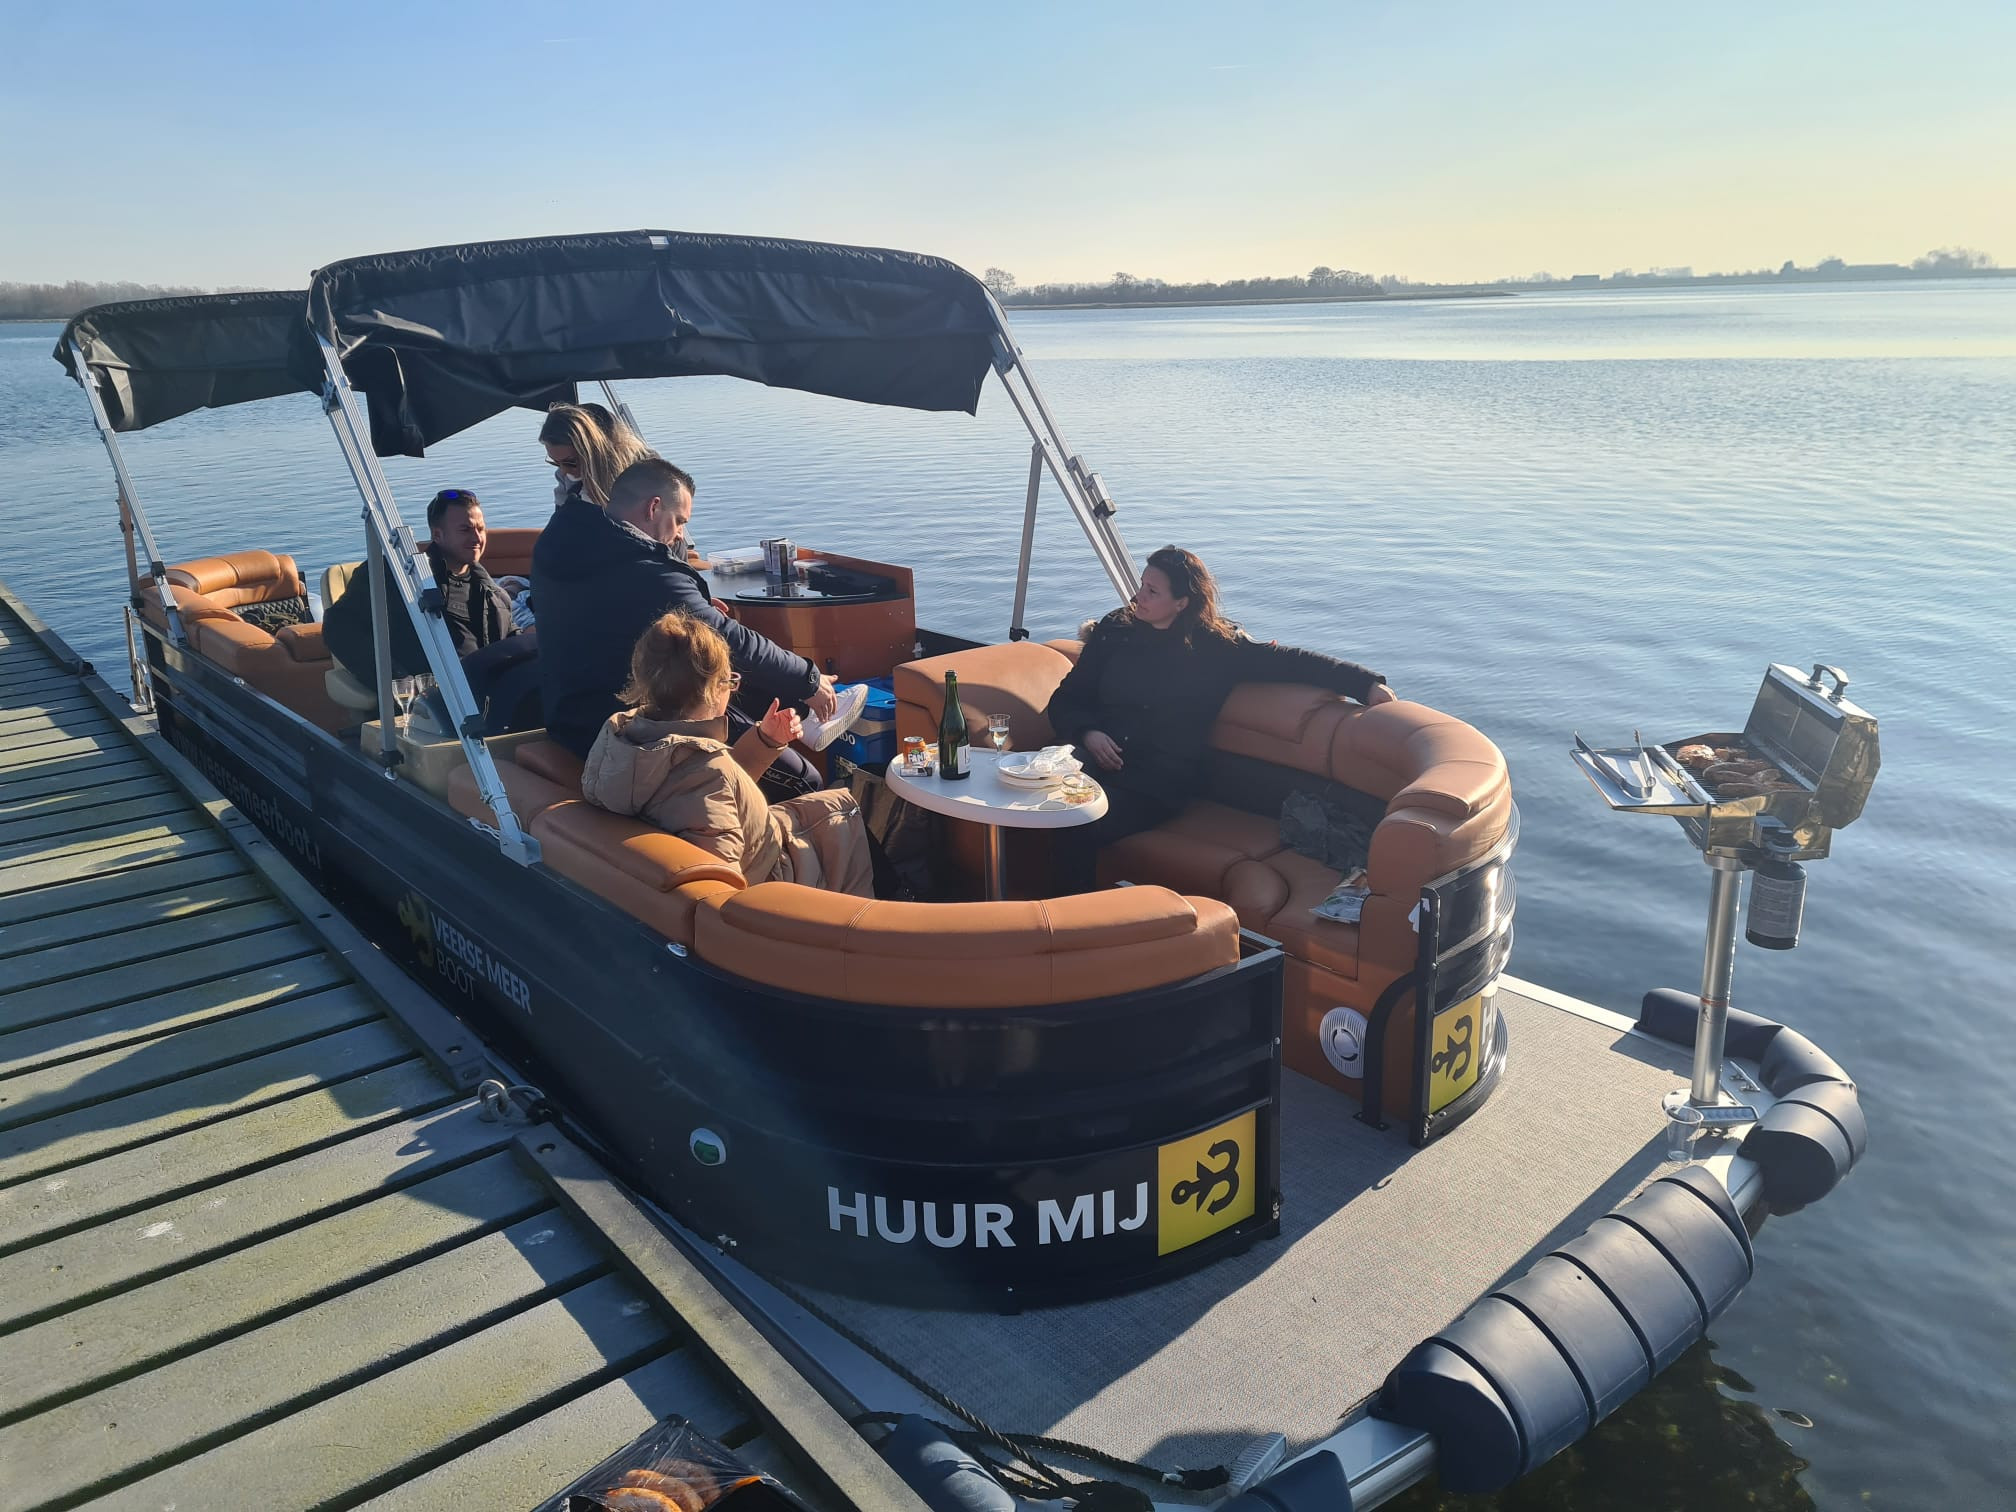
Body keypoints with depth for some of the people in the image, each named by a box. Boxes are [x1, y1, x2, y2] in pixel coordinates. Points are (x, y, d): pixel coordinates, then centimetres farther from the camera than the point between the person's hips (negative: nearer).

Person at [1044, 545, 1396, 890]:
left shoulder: (1217, 646, 5)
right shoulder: (1114, 630, 13)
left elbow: (1289, 661, -1)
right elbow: (1066, 699, 16)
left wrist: (1366, 683, -12)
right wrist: (1086, 733, -7)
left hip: (1160, 777, -3)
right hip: (1095, 756, 3)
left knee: (1080, 831, -32)